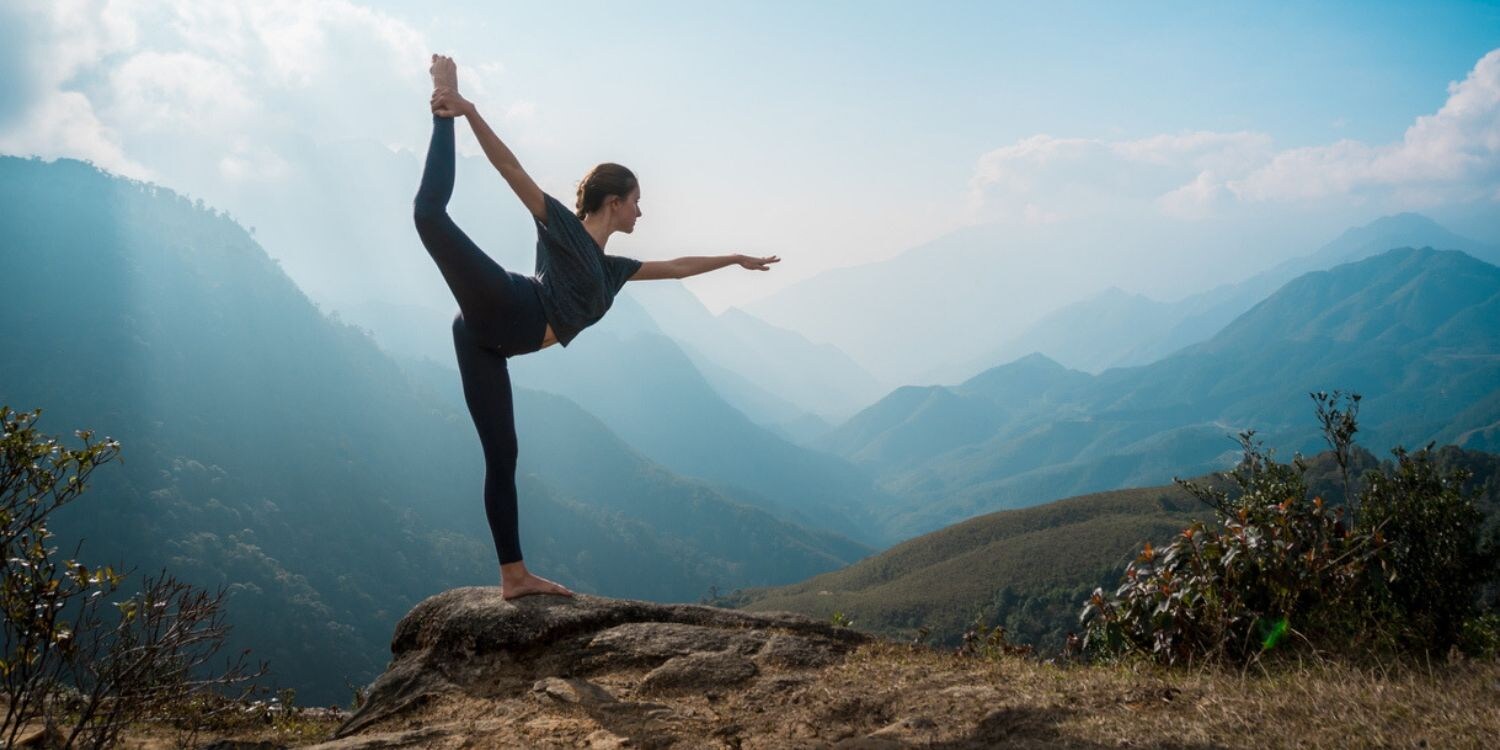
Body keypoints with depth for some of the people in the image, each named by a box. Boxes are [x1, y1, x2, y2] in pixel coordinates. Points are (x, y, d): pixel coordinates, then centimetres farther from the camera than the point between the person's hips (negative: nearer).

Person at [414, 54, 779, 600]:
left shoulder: (610, 268, 29)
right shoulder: (563, 226, 9)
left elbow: (676, 267, 42)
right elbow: (511, 170, -2)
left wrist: (734, 259, 51)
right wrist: (468, 111, -15)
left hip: (489, 340, 6)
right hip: (501, 311, -6)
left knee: (502, 456, 3)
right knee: (430, 212, -28)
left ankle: (514, 575, 4)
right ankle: (441, 110, -10)